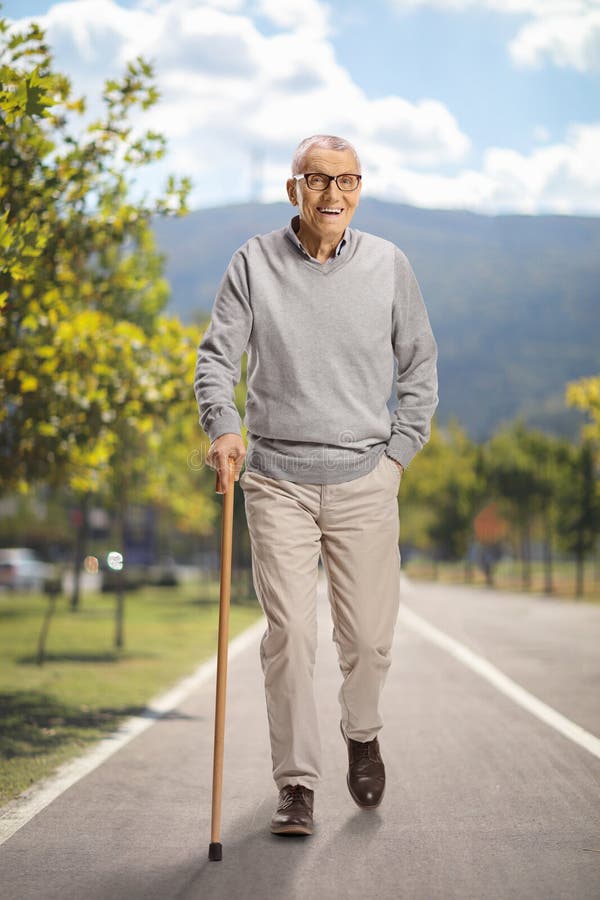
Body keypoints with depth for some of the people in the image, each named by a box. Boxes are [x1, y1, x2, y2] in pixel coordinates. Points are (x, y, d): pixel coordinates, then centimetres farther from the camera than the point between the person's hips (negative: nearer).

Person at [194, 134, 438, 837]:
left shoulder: (387, 264, 4)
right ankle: (296, 784, 7)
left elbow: (420, 364, 12)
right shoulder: (254, 262, 1)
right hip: (277, 479, -1)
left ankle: (362, 733, 35)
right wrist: (222, 427, -17)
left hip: (365, 478, 1)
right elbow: (217, 355, 1)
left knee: (368, 634, 4)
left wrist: (399, 450, 5)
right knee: (288, 632, -6)